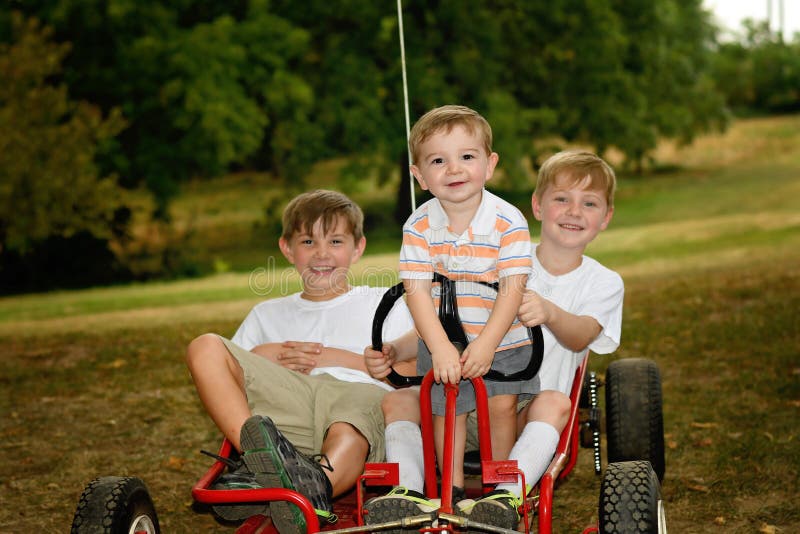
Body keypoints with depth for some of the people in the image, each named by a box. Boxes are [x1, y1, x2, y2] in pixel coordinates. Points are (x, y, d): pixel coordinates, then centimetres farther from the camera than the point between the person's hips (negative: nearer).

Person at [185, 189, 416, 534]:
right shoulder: (267, 314, 35)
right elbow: (222, 376, 24)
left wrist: (336, 357, 2)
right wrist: (261, 358, 3)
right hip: (283, 403, 3)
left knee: (347, 437, -40)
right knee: (205, 347, -18)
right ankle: (260, 452, -38)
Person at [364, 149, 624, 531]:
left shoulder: (604, 283, 5)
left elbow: (580, 337, -16)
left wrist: (550, 313, -41)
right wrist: (394, 353, -15)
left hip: (527, 412, -2)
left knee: (554, 401, -35)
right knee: (398, 401, -21)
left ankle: (506, 499, -47)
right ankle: (410, 494, -39)